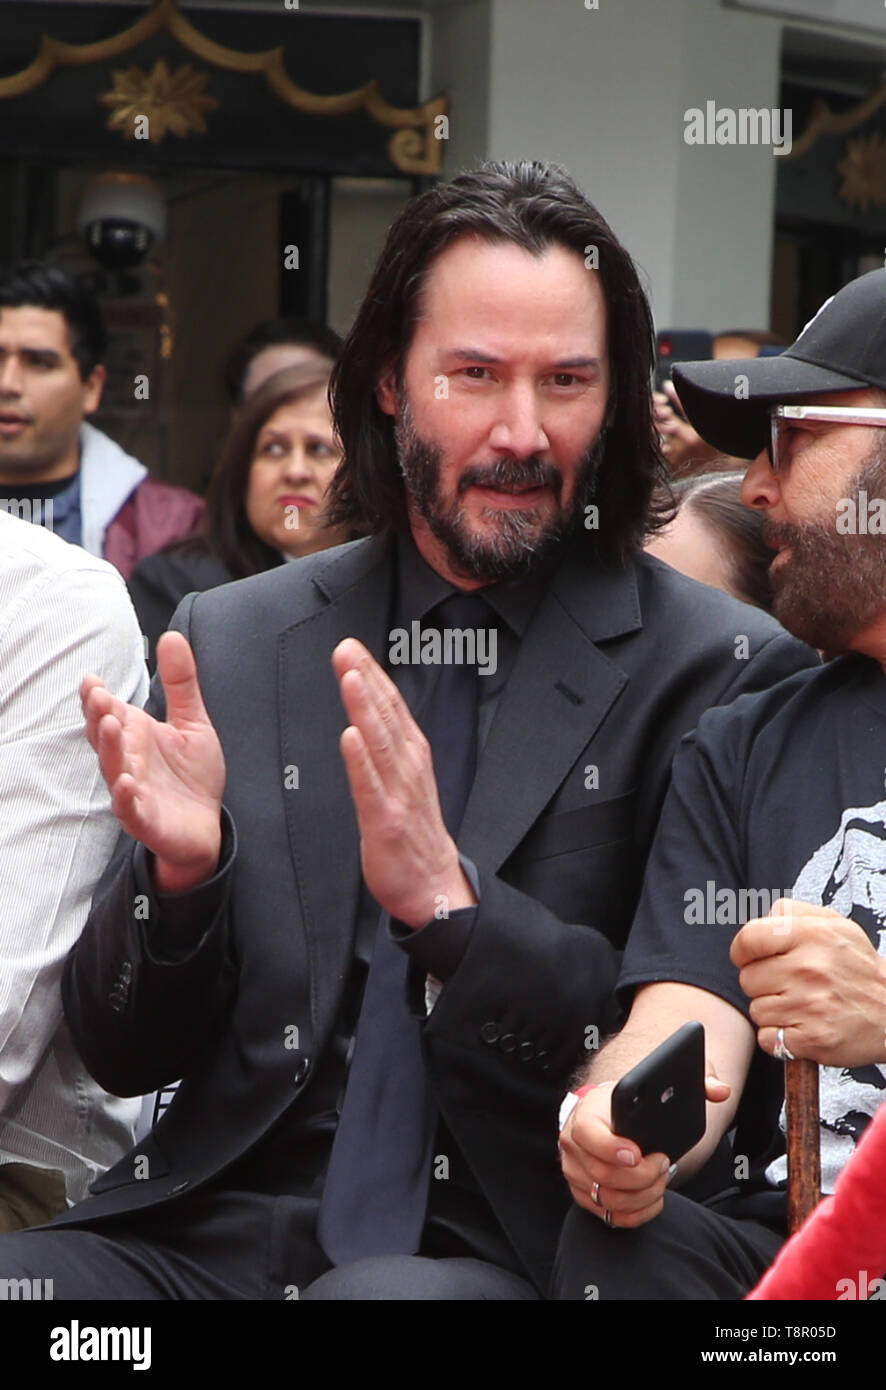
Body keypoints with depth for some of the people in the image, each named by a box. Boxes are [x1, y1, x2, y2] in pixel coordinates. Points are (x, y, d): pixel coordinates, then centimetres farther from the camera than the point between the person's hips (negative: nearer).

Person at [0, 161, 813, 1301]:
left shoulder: (726, 673, 1)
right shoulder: (230, 642, 11)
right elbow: (125, 1054, 12)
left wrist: (449, 898, -19)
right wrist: (182, 864, -9)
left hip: (495, 1249, -3)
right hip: (211, 1229, 4)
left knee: (380, 1299, -35)